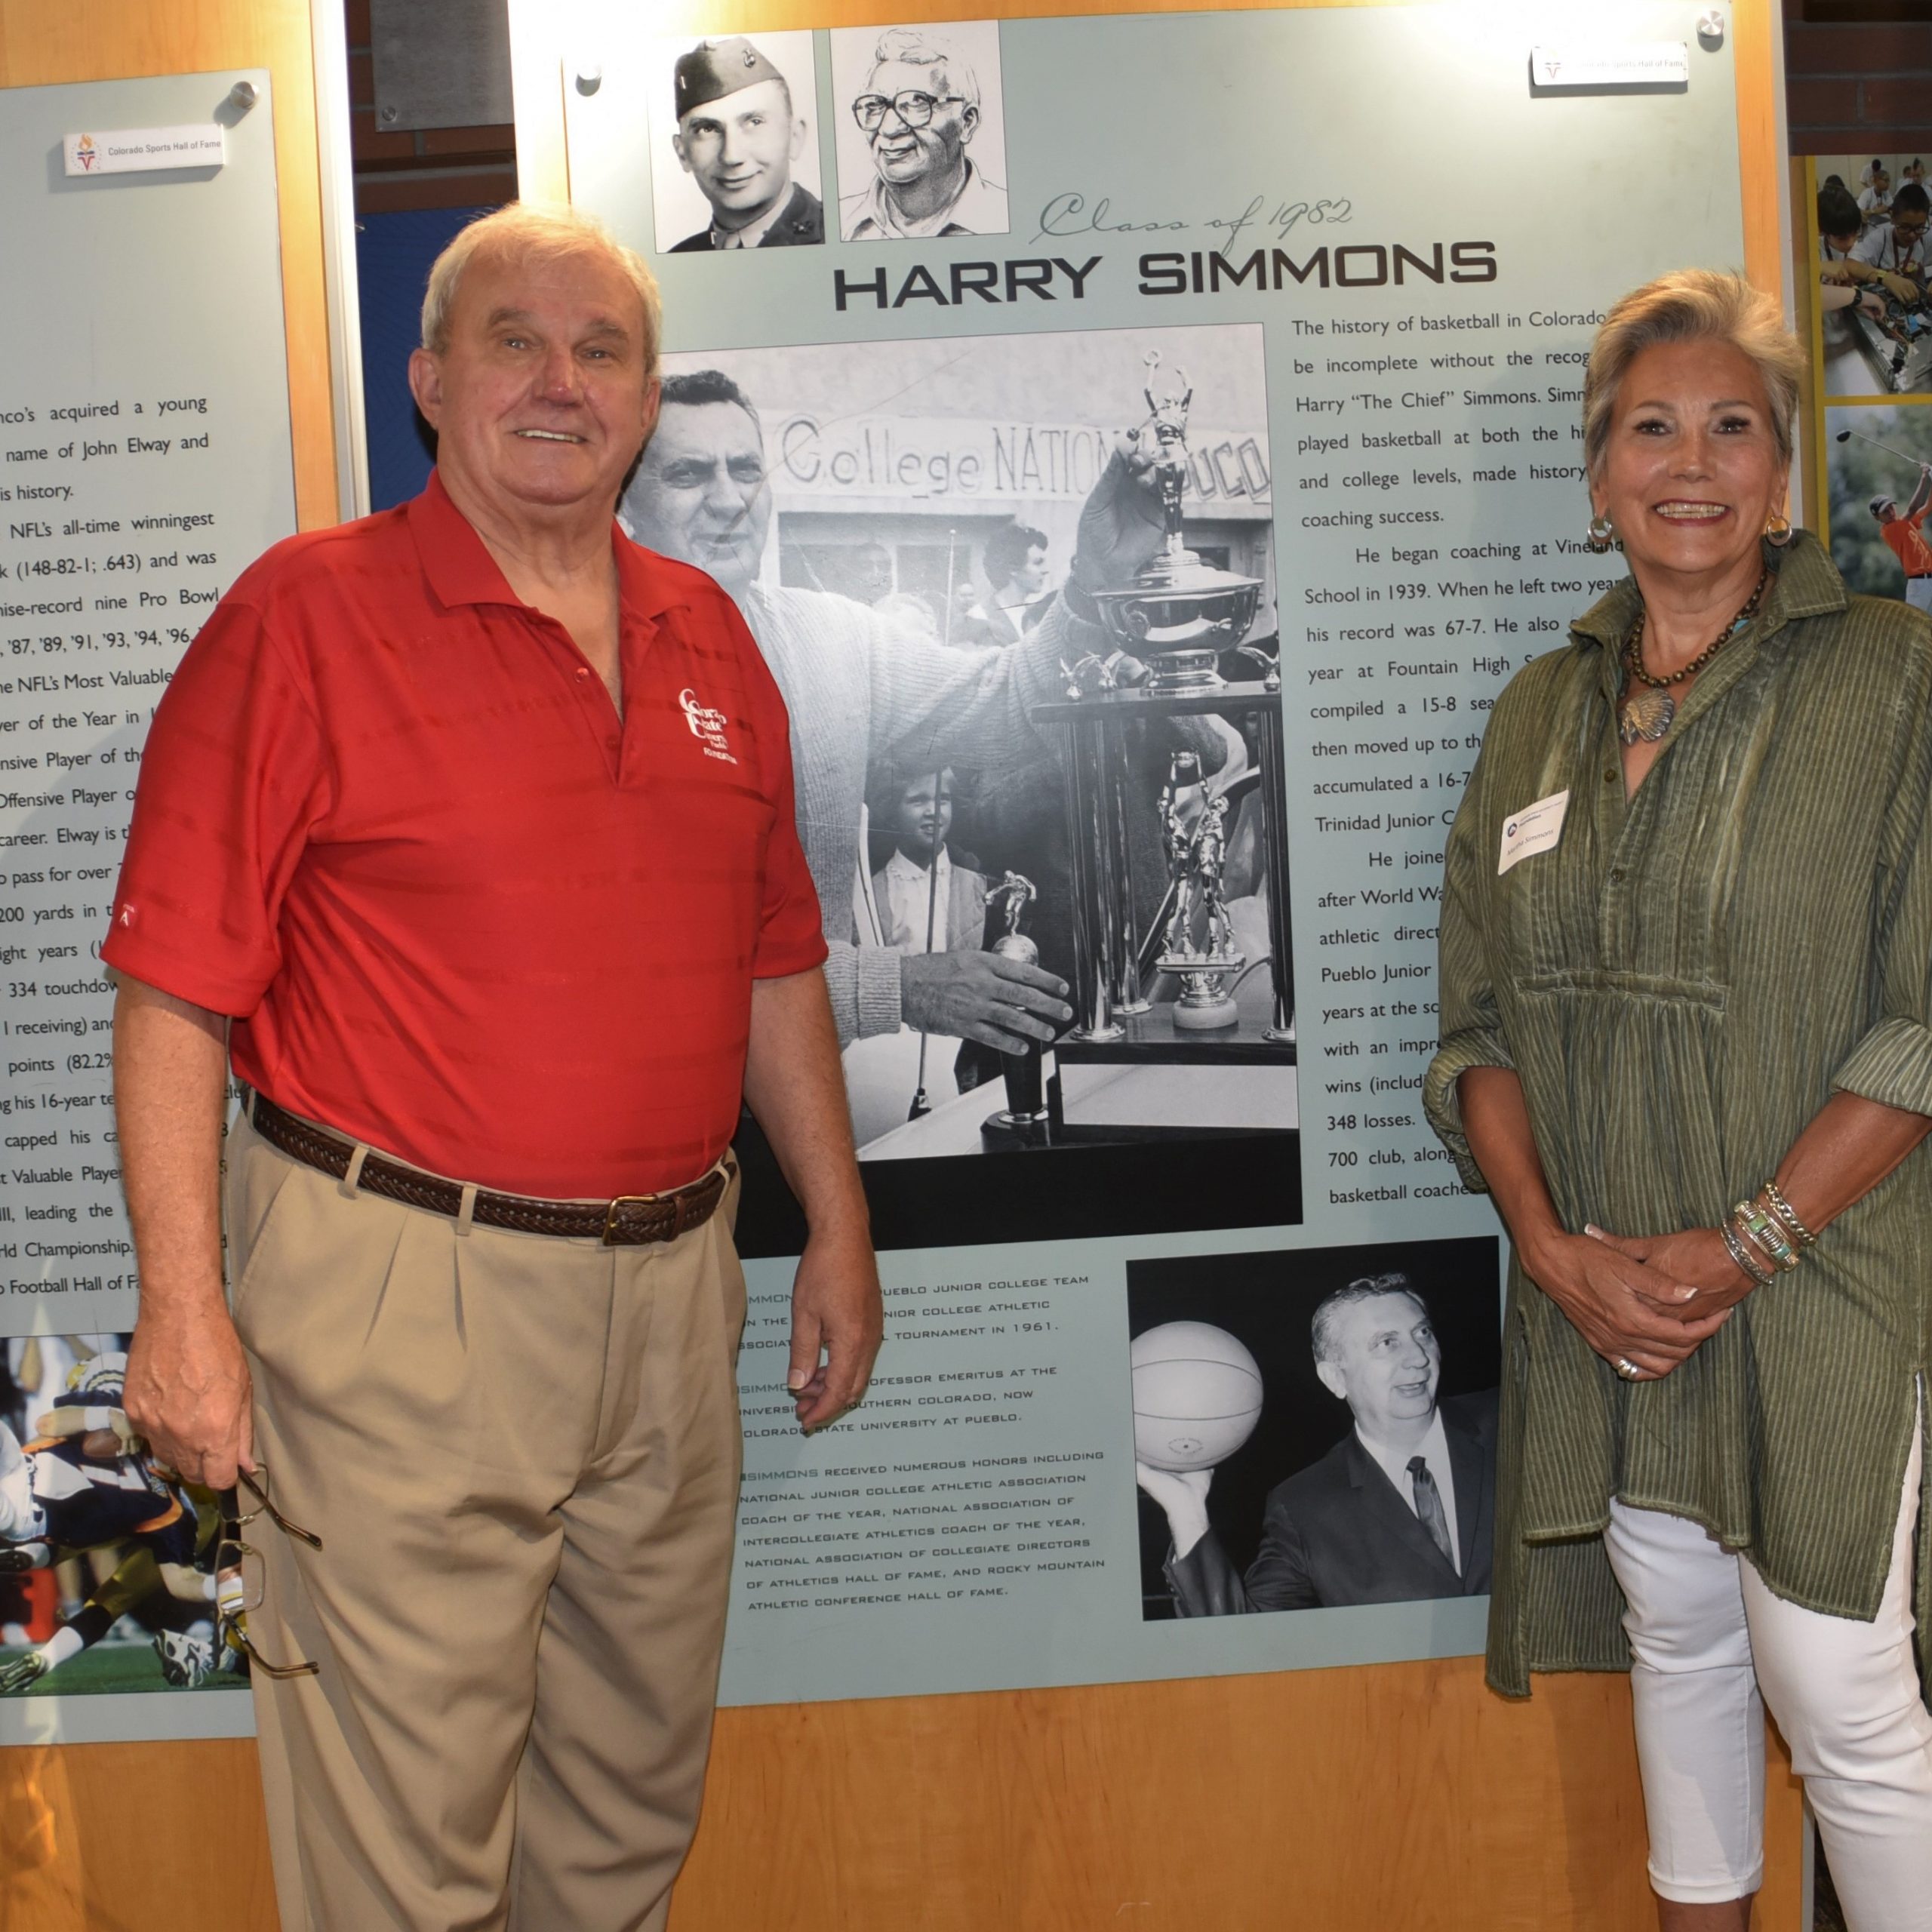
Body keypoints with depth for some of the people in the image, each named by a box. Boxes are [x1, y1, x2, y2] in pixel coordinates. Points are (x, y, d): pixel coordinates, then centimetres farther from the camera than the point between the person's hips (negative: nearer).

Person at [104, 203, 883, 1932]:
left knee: (637, 1787, 20)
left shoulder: (707, 635, 11)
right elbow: (176, 990, -9)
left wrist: (838, 1229, 14)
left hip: (673, 1285, 6)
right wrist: (184, 1306, -13)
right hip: (403, 1296, -5)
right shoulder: (306, 616, -6)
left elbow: (776, 965, 15)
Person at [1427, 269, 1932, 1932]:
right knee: (1674, 1640, 18)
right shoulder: (1540, 714, 8)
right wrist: (1549, 1239, -7)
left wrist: (1747, 1244, -16)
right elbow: (1482, 1022, 7)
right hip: (1601, 1299, 4)